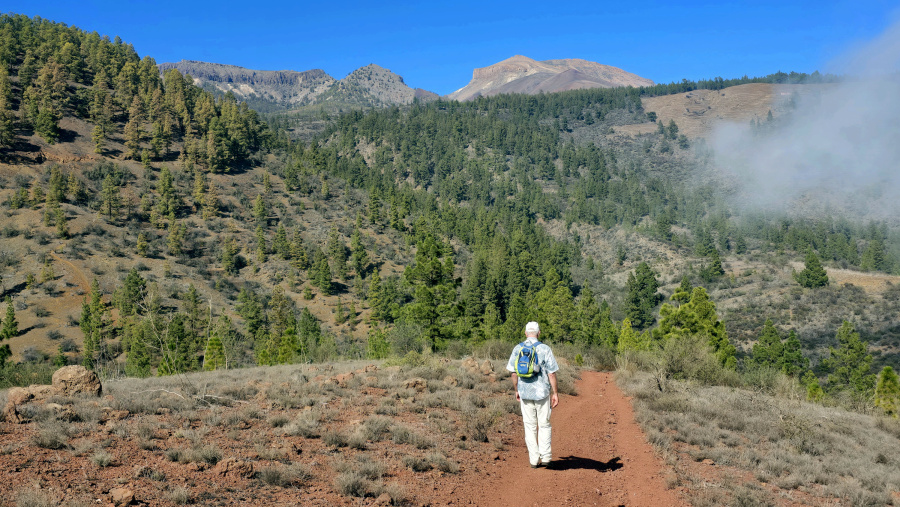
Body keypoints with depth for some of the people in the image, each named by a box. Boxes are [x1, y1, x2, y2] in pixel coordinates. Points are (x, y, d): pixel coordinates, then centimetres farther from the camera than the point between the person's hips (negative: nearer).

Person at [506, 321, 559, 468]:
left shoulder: (517, 349, 0)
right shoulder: (545, 349, -7)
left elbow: (514, 373, 3)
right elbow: (552, 373, -8)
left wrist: (517, 390, 16)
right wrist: (555, 393, -1)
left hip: (525, 392, 2)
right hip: (542, 391, -2)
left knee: (530, 426, 9)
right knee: (544, 425, 10)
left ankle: (534, 459, 10)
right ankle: (545, 456, 7)